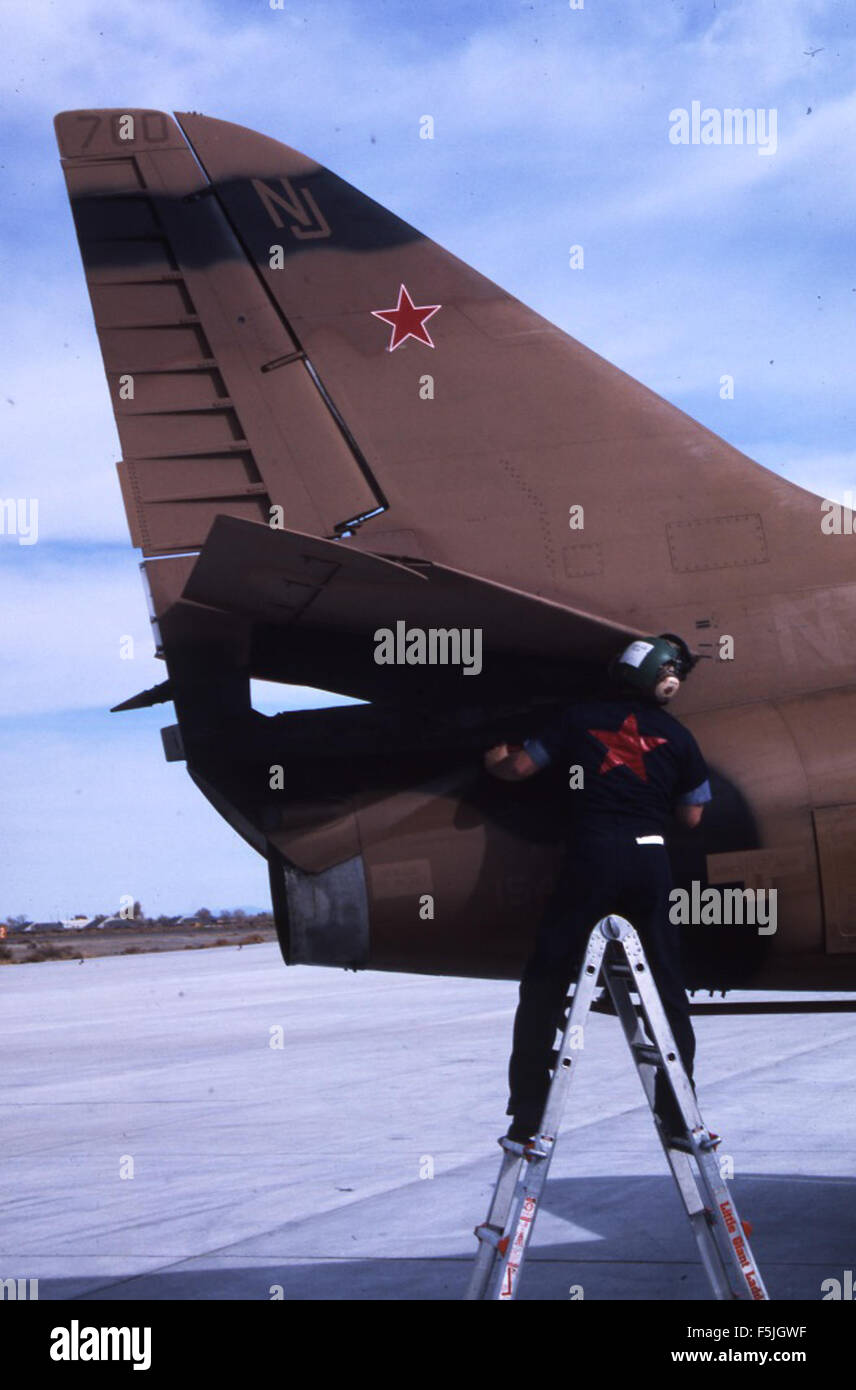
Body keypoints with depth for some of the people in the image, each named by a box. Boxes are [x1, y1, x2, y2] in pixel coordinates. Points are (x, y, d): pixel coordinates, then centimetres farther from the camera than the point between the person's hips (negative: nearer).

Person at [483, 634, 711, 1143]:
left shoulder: (580, 717, 8)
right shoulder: (676, 736, 10)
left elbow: (518, 768, 8)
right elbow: (692, 815, 14)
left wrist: (497, 757, 30)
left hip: (593, 857, -1)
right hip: (652, 858, 2)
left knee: (545, 983, 7)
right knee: (667, 987, 15)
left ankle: (528, 1116, 2)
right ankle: (678, 1114, 17)